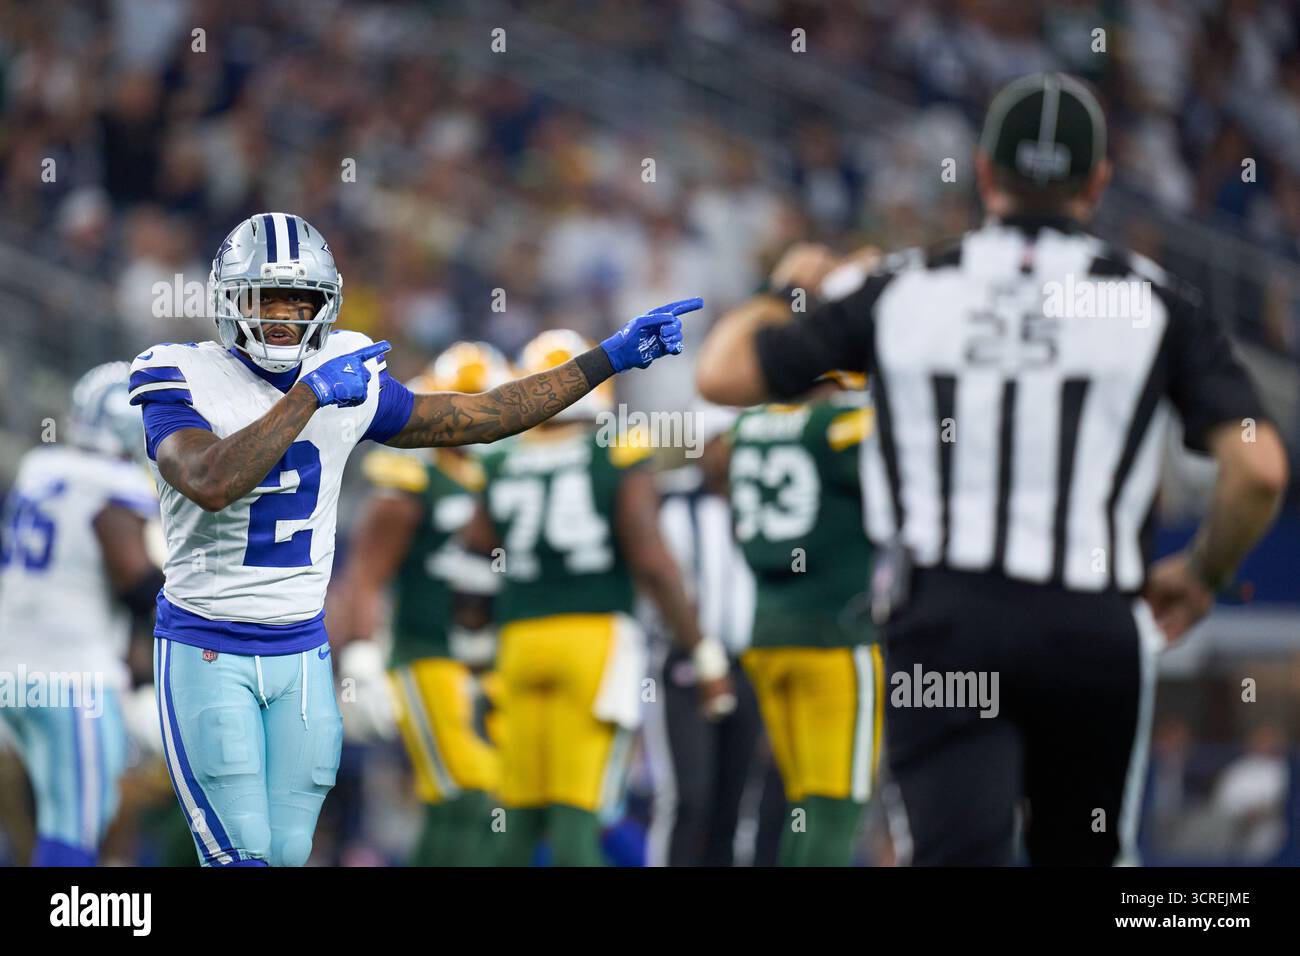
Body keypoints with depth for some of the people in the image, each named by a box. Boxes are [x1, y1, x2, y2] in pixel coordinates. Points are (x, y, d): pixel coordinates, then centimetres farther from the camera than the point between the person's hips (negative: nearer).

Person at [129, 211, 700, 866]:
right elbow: (211, 485, -31)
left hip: (301, 651, 5)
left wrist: (611, 357, 11)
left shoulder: (349, 381, 4)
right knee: (240, 856, -11)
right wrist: (312, 394, -28)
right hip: (207, 649, -5)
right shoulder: (186, 383, -12)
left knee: (286, 852, 6)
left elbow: (478, 417, 13)